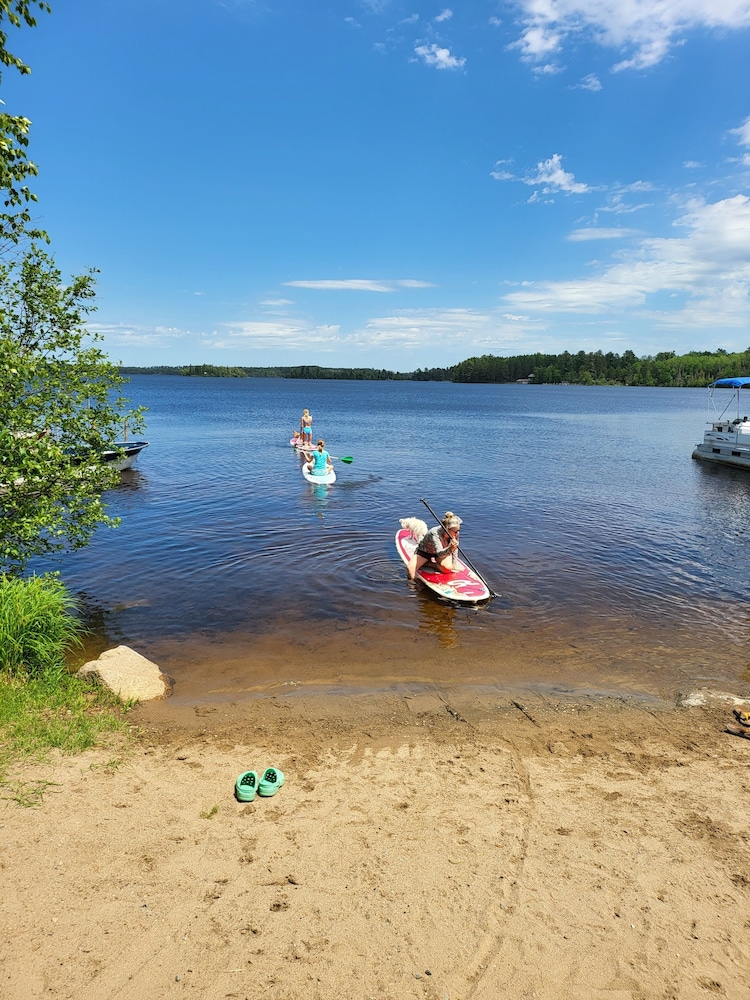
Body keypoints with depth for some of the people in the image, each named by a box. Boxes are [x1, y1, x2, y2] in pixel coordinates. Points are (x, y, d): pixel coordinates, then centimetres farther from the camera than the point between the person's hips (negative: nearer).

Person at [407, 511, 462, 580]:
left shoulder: (455, 533, -22)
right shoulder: (434, 533, -38)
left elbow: (455, 549, -5)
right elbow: (439, 553, -47)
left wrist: (454, 563, -6)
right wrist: (450, 548, -65)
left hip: (443, 552, 4)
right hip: (424, 552, -4)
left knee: (448, 567, -26)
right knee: (410, 568, -27)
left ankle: (434, 561, 5)